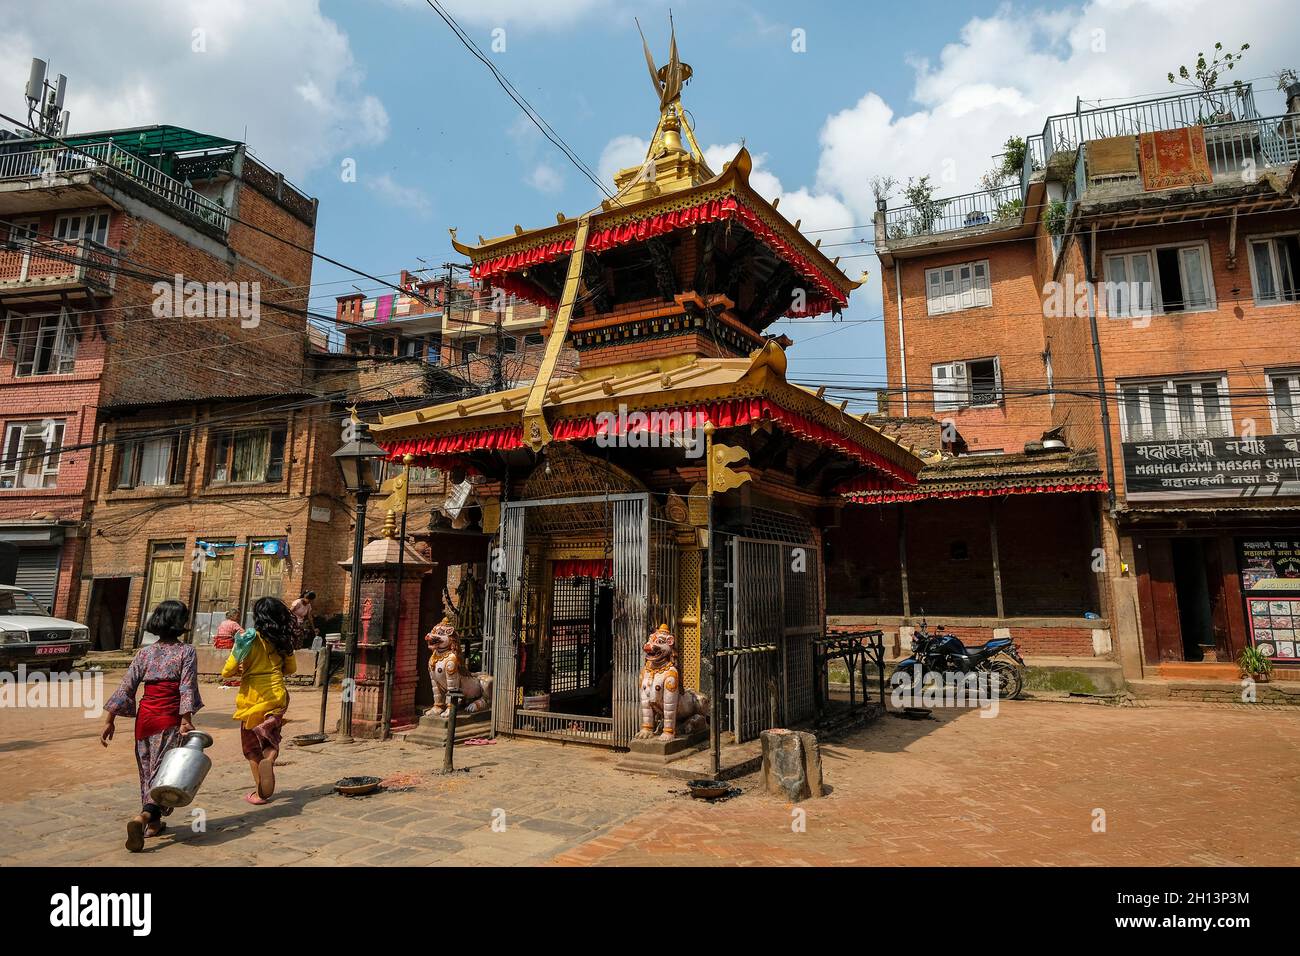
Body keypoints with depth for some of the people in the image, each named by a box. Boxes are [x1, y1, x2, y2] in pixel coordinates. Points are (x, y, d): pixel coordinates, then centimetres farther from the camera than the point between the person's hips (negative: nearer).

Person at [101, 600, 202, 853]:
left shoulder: (144, 653, 7)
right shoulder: (187, 652, -6)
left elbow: (126, 687, 1)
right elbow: (187, 689, -15)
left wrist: (109, 719, 4)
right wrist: (186, 720, -18)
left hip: (145, 717, 5)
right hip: (170, 720, -5)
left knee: (147, 770, 18)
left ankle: (153, 823, 29)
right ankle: (144, 816, -24)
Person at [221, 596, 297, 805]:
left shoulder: (249, 639, -11)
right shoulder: (283, 641, -1)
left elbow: (228, 671, -9)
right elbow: (291, 668, 11)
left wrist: (228, 674, 13)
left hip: (253, 695, -2)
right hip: (276, 694, 2)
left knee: (252, 745, 13)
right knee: (270, 739, 16)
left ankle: (260, 793, 15)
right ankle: (269, 756, -19)